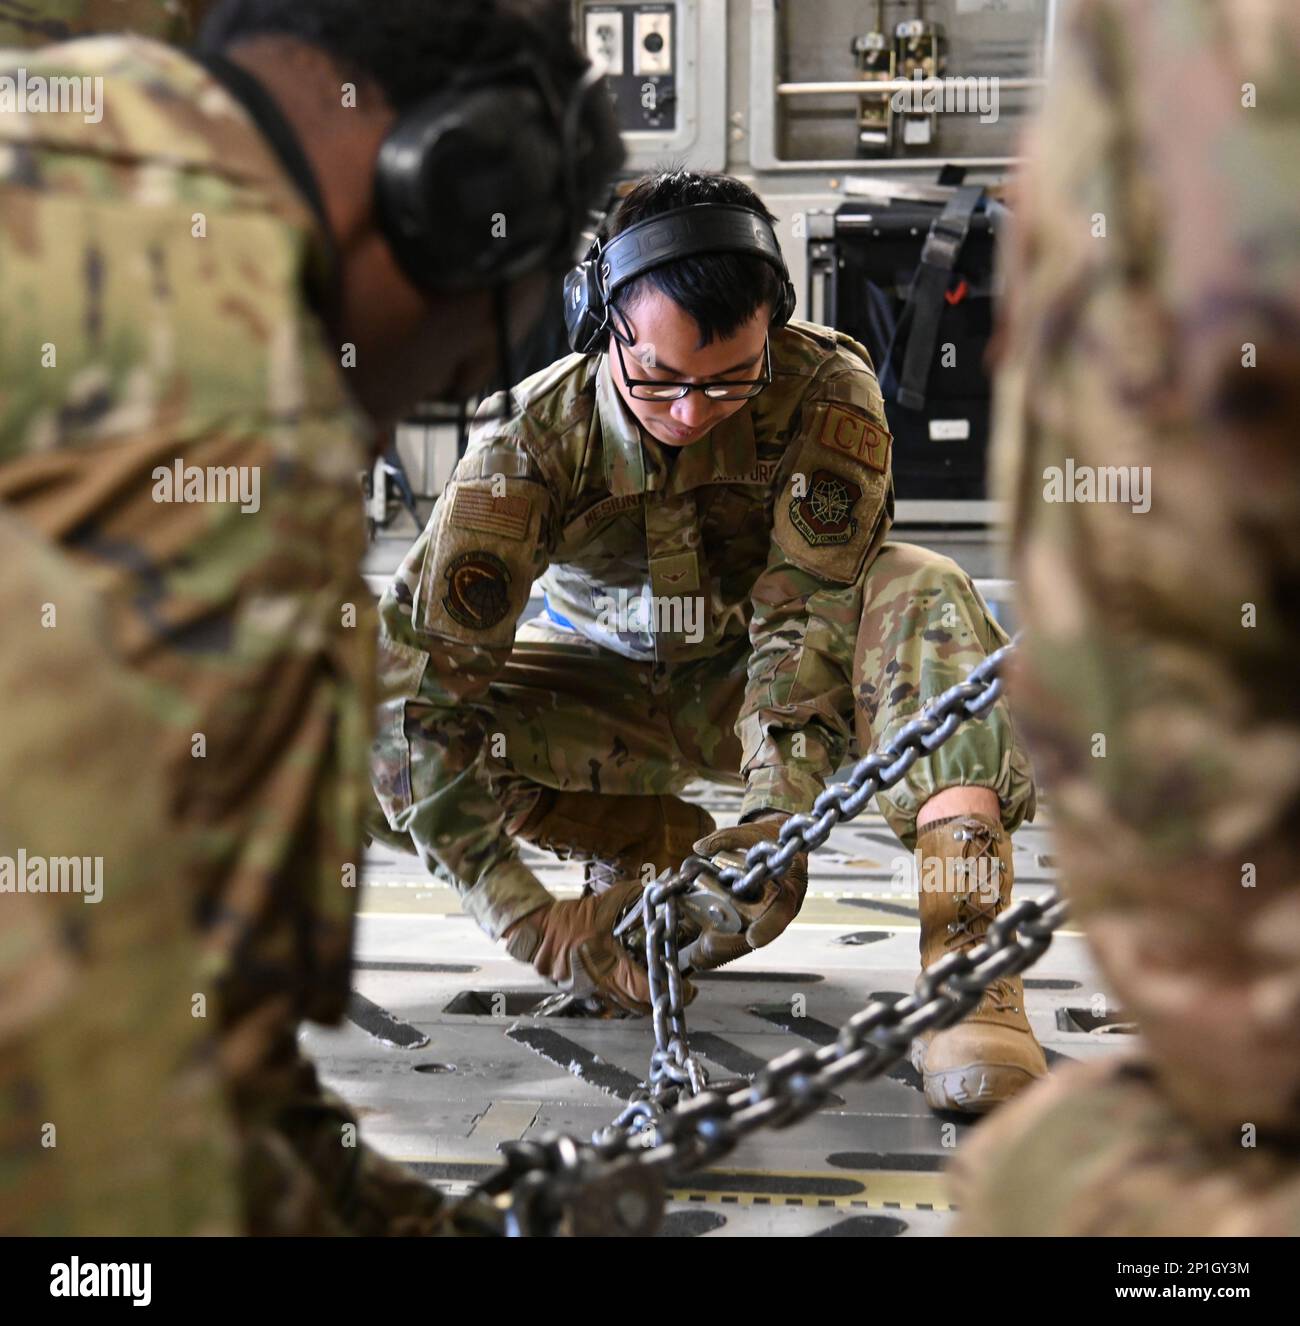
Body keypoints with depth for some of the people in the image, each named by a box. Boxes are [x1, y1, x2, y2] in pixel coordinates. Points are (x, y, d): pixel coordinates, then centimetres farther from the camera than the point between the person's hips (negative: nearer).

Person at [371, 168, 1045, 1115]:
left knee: (921, 594, -32)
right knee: (383, 738, -24)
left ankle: (966, 964, -44)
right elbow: (416, 681, -30)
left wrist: (781, 816, -45)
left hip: (757, 687, -1)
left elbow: (808, 613, -28)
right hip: (605, 698, 1)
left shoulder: (828, 392, -23)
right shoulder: (532, 439, -25)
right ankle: (665, 846, -8)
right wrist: (533, 925, -37)